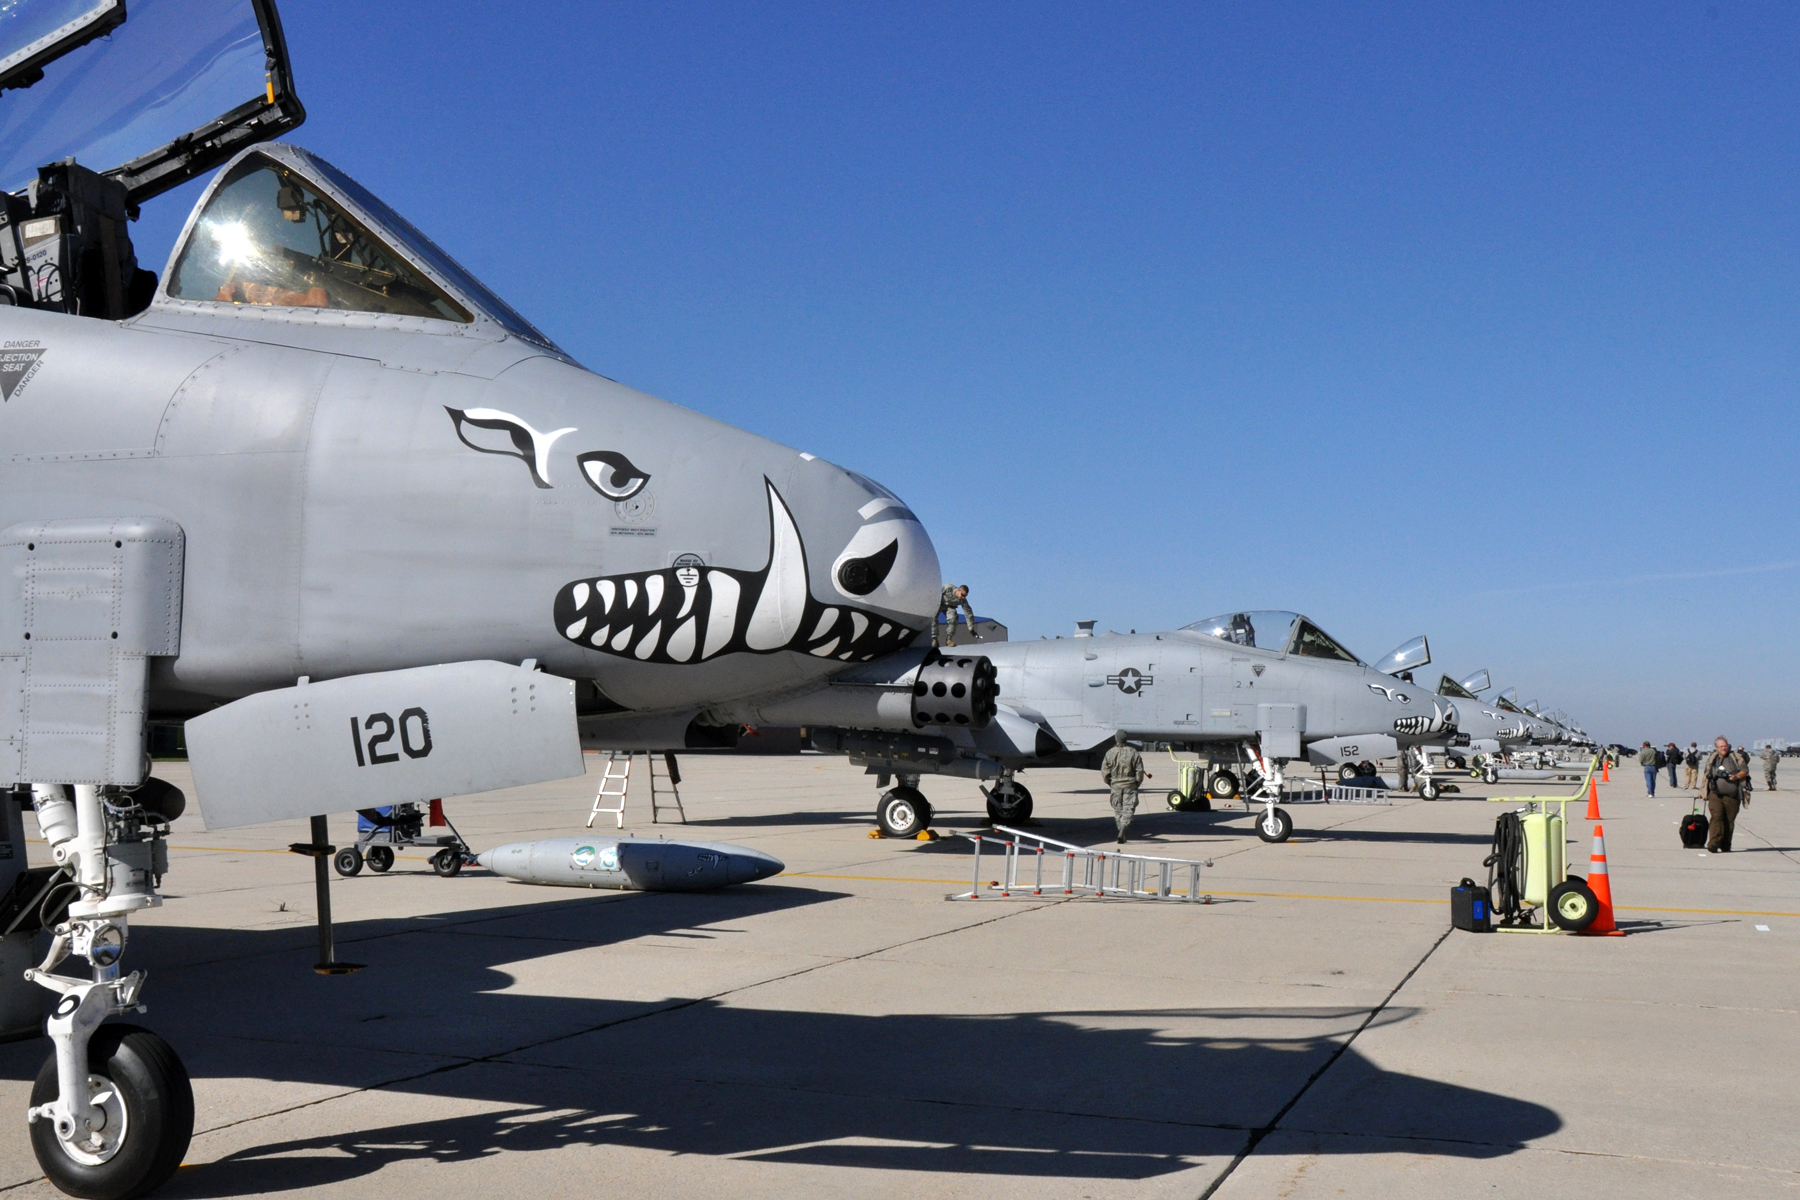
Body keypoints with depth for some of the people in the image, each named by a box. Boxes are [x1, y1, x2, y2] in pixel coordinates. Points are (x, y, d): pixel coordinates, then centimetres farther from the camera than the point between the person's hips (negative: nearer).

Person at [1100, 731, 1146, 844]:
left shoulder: (1110, 753, -5)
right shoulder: (1133, 752, -6)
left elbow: (1104, 772, -2)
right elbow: (1139, 771, -4)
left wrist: (1110, 783, 15)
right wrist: (1137, 783, 12)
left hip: (1115, 785, 1)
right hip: (1130, 786, -1)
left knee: (1118, 810, 13)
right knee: (1128, 809, -1)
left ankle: (1121, 832, 16)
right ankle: (1122, 831, -19)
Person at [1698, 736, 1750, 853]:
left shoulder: (1736, 757, 7)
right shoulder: (1711, 759, 14)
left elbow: (1745, 771, 5)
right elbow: (1705, 774, 24)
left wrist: (1736, 776, -13)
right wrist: (1702, 789, 22)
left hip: (1732, 796, 0)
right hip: (1715, 795, 0)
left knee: (1729, 821, 4)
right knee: (1716, 818, -14)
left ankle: (1725, 846, 14)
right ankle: (1713, 844, -22)